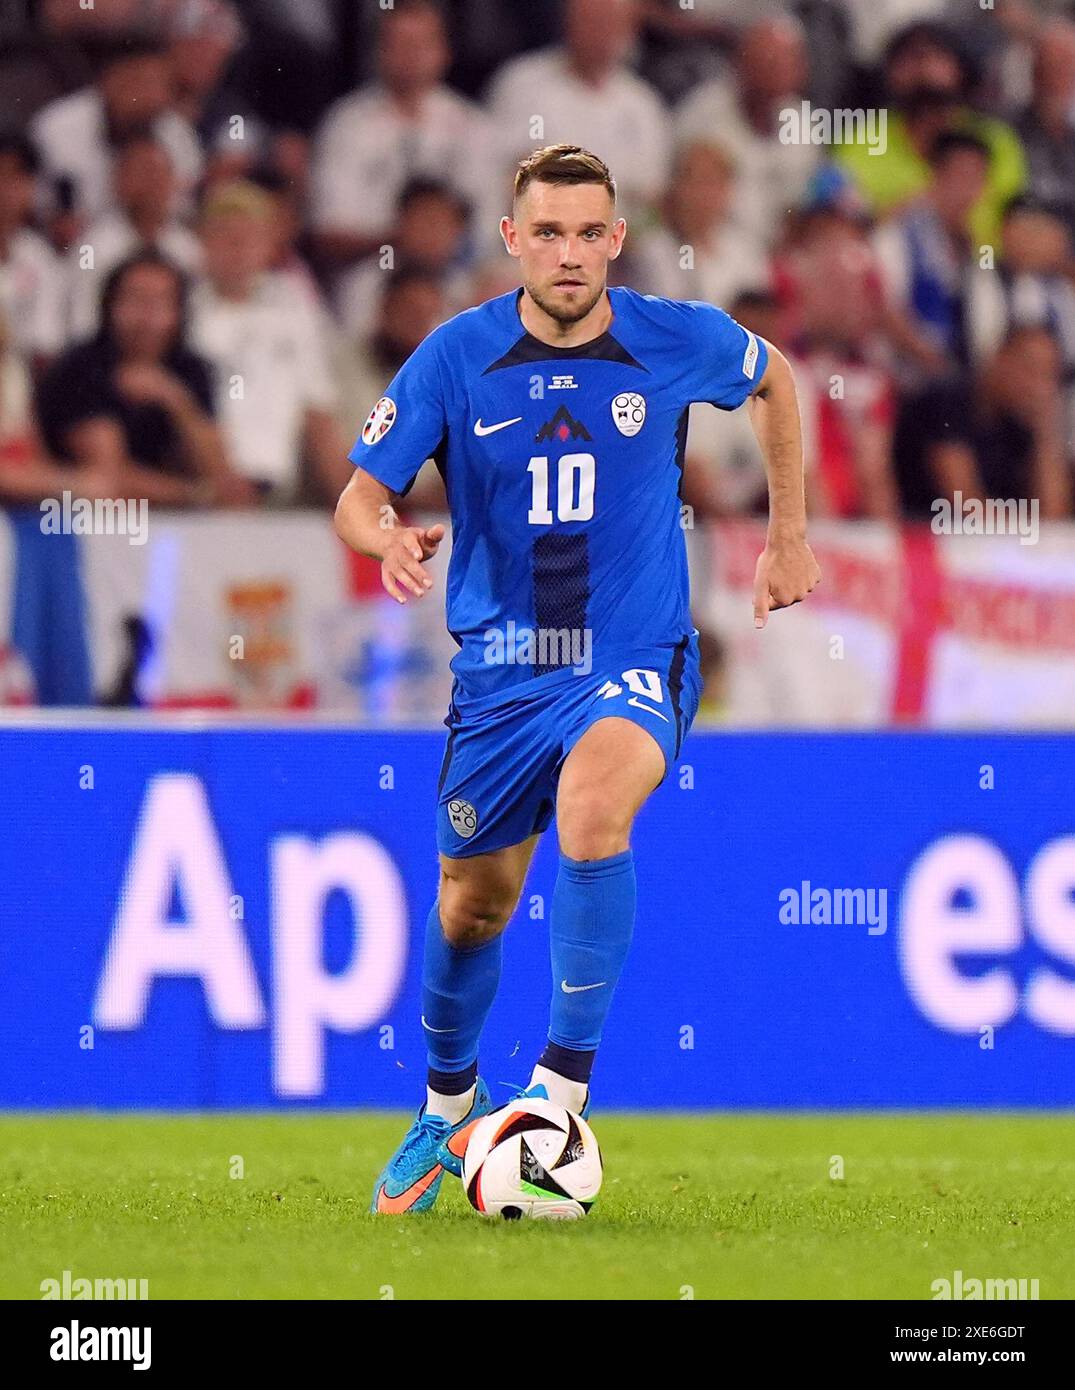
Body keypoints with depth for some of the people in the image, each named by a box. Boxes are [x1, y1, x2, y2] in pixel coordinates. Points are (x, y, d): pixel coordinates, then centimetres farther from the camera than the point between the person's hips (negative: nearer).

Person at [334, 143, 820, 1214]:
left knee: (591, 809, -33)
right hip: (500, 670, 2)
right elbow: (359, 497, -5)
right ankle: (449, 1106, 40)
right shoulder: (457, 355, -7)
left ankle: (564, 1089, -26)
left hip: (636, 658, -2)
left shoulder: (677, 341, -6)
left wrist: (789, 539, 17)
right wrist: (387, 536, -29)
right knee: (472, 905, 11)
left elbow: (772, 379, 17)